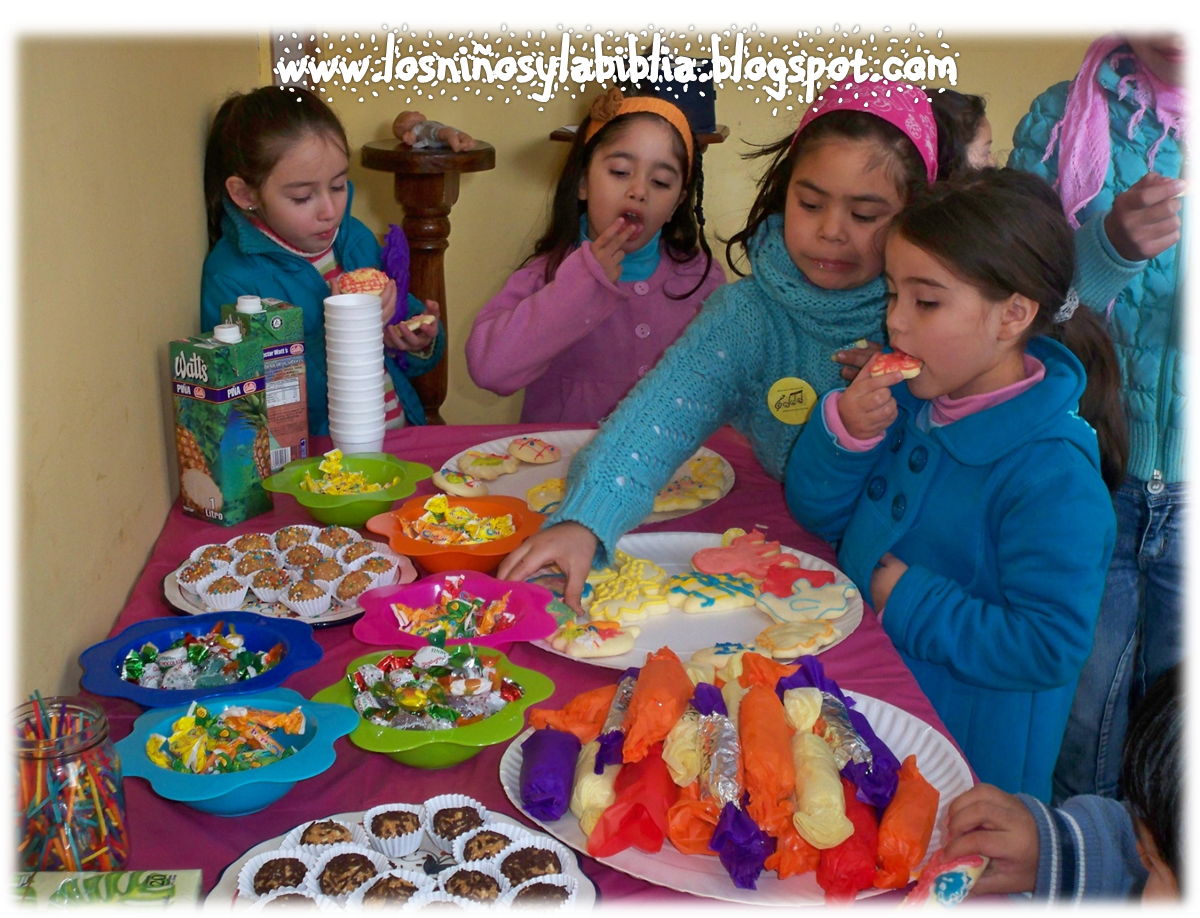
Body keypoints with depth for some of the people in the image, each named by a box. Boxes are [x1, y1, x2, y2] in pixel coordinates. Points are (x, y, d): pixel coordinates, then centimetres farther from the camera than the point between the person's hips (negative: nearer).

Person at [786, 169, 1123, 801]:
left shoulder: (1052, 474, -27)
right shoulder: (910, 397, -5)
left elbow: (1050, 649, -27)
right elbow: (817, 514, 2)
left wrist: (910, 601, -22)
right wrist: (843, 430, -17)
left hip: (966, 737, -7)